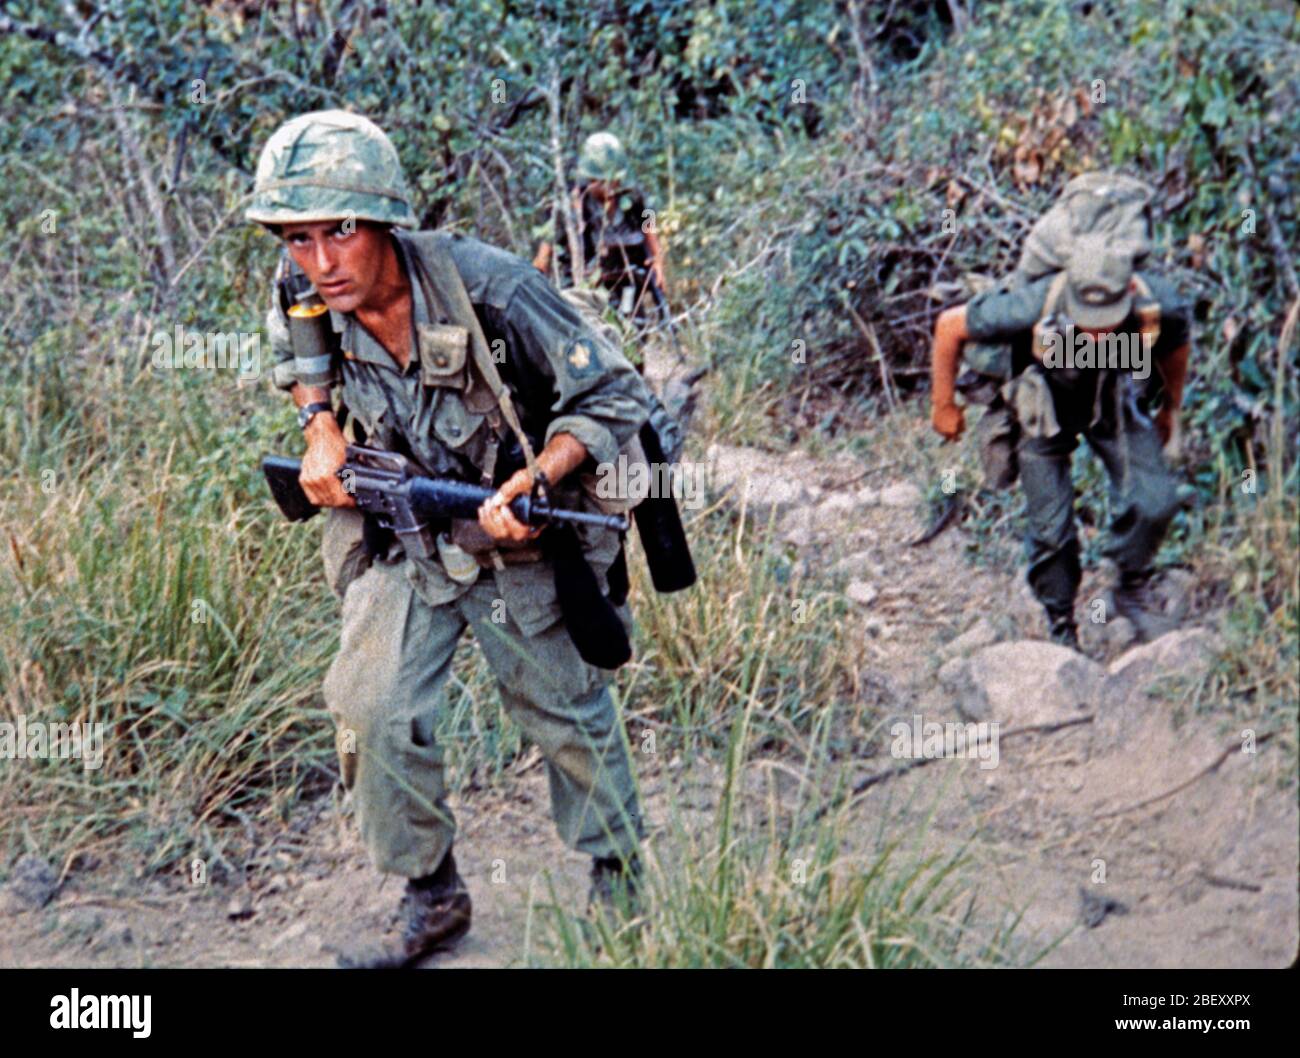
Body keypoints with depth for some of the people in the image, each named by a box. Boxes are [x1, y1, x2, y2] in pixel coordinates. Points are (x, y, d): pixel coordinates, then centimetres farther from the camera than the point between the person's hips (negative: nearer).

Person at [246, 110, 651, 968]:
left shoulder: (492, 290, -30)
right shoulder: (303, 294, -15)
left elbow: (615, 397, -24)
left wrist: (534, 481, -37)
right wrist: (321, 430, -4)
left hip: (519, 538, -4)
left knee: (567, 713, 11)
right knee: (375, 714, -3)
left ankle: (619, 881, 34)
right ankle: (432, 900, 18)